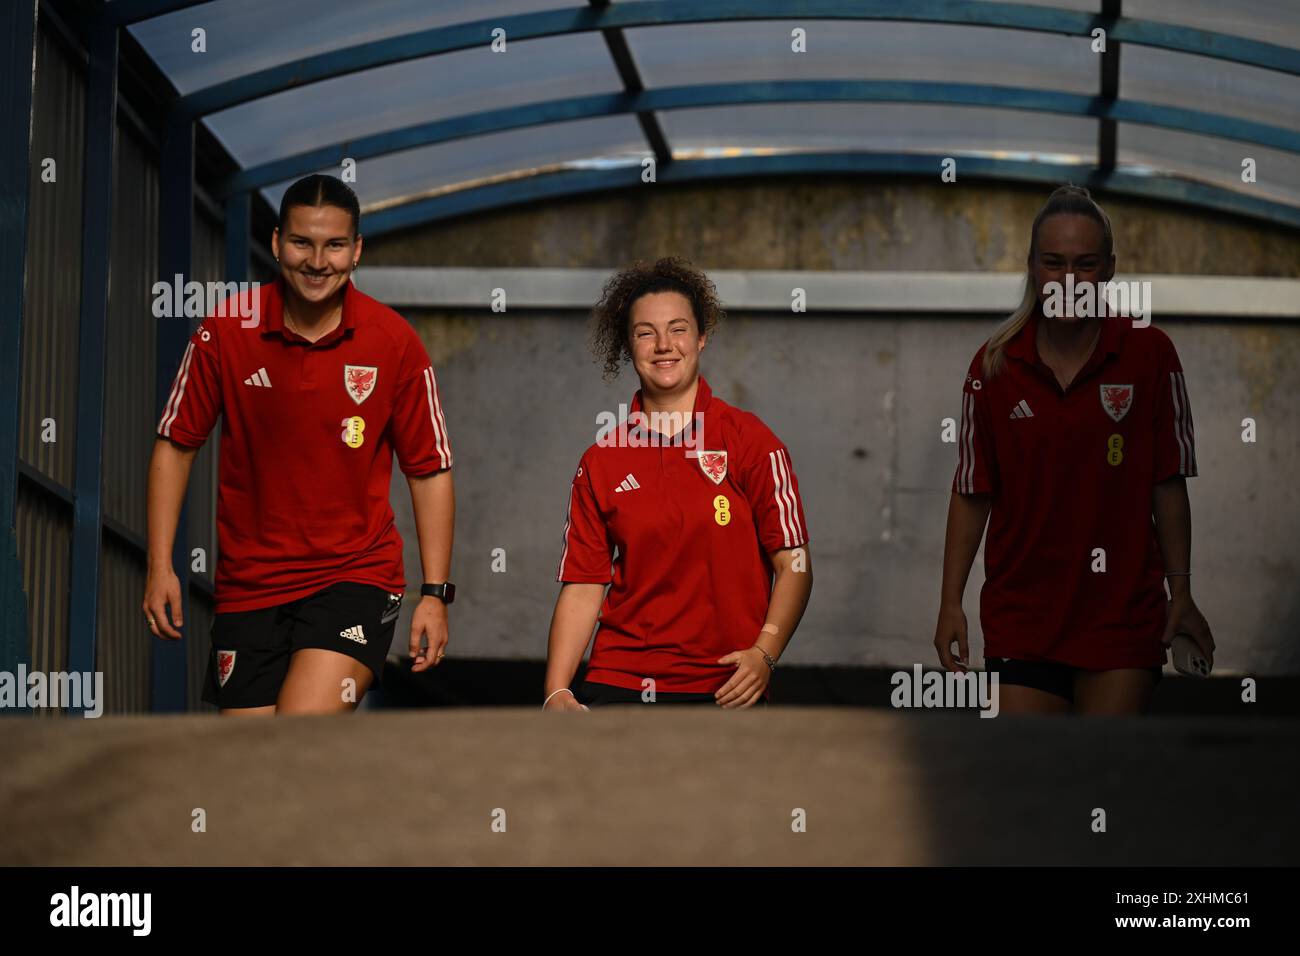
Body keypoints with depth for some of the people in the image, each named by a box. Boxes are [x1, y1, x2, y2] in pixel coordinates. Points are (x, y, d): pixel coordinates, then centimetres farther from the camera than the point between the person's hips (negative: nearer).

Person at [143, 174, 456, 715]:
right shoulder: (225, 331, -4)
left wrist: (435, 594, -3)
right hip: (249, 585, 2)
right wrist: (160, 567, -1)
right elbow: (175, 444, 5)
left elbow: (429, 471, 2)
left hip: (357, 575, -2)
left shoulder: (394, 343, -5)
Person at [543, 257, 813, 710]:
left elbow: (794, 565, -1)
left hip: (722, 689, -2)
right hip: (618, 684, 2)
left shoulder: (751, 442, 1)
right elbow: (582, 585, 6)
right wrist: (557, 691, -6)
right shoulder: (601, 461, 8)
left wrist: (763, 655, -17)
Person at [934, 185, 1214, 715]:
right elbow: (971, 494, 4)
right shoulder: (993, 366, 0)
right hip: (1021, 619, 0)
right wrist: (951, 603, -2)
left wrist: (1180, 591, -1)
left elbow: (1168, 484, 1)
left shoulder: (1150, 353, -3)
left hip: (1124, 616, 0)